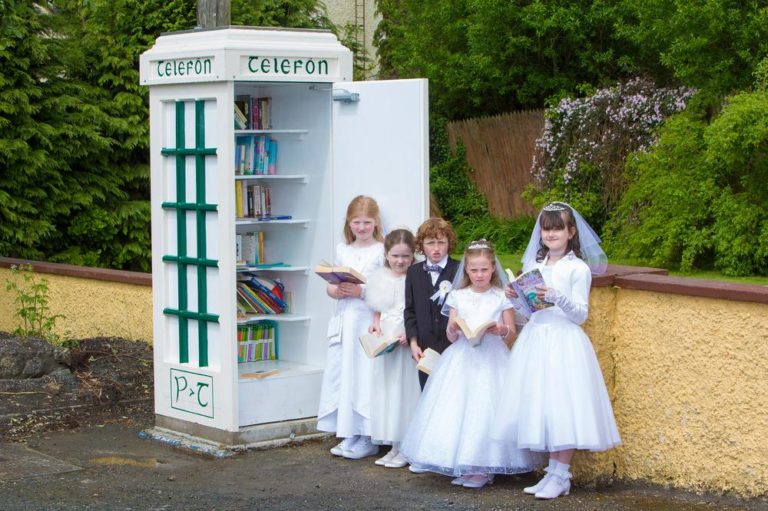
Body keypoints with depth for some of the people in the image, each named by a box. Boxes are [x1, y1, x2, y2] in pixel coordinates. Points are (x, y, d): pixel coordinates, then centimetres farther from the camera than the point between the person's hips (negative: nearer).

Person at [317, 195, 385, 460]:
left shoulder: (381, 251, -4)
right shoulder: (342, 249, 14)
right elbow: (330, 286, 16)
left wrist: (362, 291, -19)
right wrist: (336, 291, -6)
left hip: (368, 321, -6)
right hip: (344, 319, 6)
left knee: (364, 376, -6)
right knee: (341, 375, 5)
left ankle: (367, 438, 1)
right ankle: (349, 435, 14)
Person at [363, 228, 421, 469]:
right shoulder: (379, 278, 5)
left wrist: (410, 335, -19)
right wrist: (376, 327, -4)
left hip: (409, 343, -5)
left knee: (405, 390, -1)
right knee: (386, 390, 9)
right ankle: (394, 447, 20)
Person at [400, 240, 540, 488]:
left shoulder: (501, 297, 2)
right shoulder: (458, 297, 8)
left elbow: (512, 334, 4)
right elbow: (451, 337, 7)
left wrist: (502, 330, -17)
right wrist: (453, 329, -15)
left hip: (491, 360, -2)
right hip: (462, 359, 3)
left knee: (485, 410, -7)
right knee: (457, 408, -2)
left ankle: (483, 468, -1)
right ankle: (462, 465, 7)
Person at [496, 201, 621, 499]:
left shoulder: (578, 268, -4)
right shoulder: (533, 266, 11)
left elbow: (581, 314, -8)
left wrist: (557, 297, -23)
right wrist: (515, 298, -2)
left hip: (563, 342, -6)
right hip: (535, 340, 6)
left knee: (563, 407, -6)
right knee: (540, 406, 7)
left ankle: (561, 476, 3)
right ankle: (553, 472, 16)